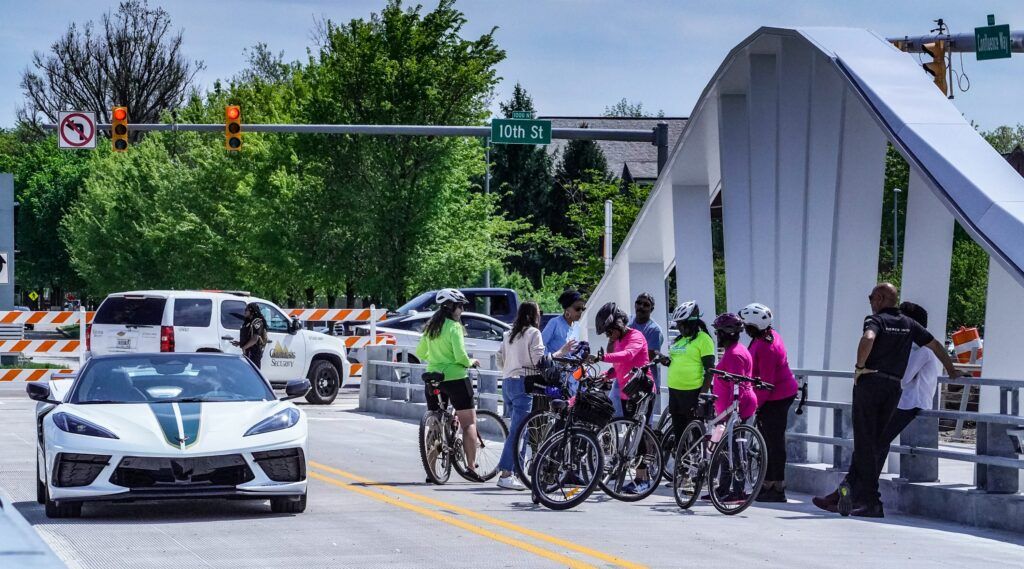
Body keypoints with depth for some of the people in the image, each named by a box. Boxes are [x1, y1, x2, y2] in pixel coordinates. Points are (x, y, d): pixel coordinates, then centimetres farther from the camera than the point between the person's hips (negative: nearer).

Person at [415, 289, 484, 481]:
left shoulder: (430, 327, 9)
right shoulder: (454, 327, -12)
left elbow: (420, 353, 15)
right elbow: (460, 356, -18)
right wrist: (471, 362, 2)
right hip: (455, 377, -7)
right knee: (469, 423, 1)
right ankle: (471, 466, -5)